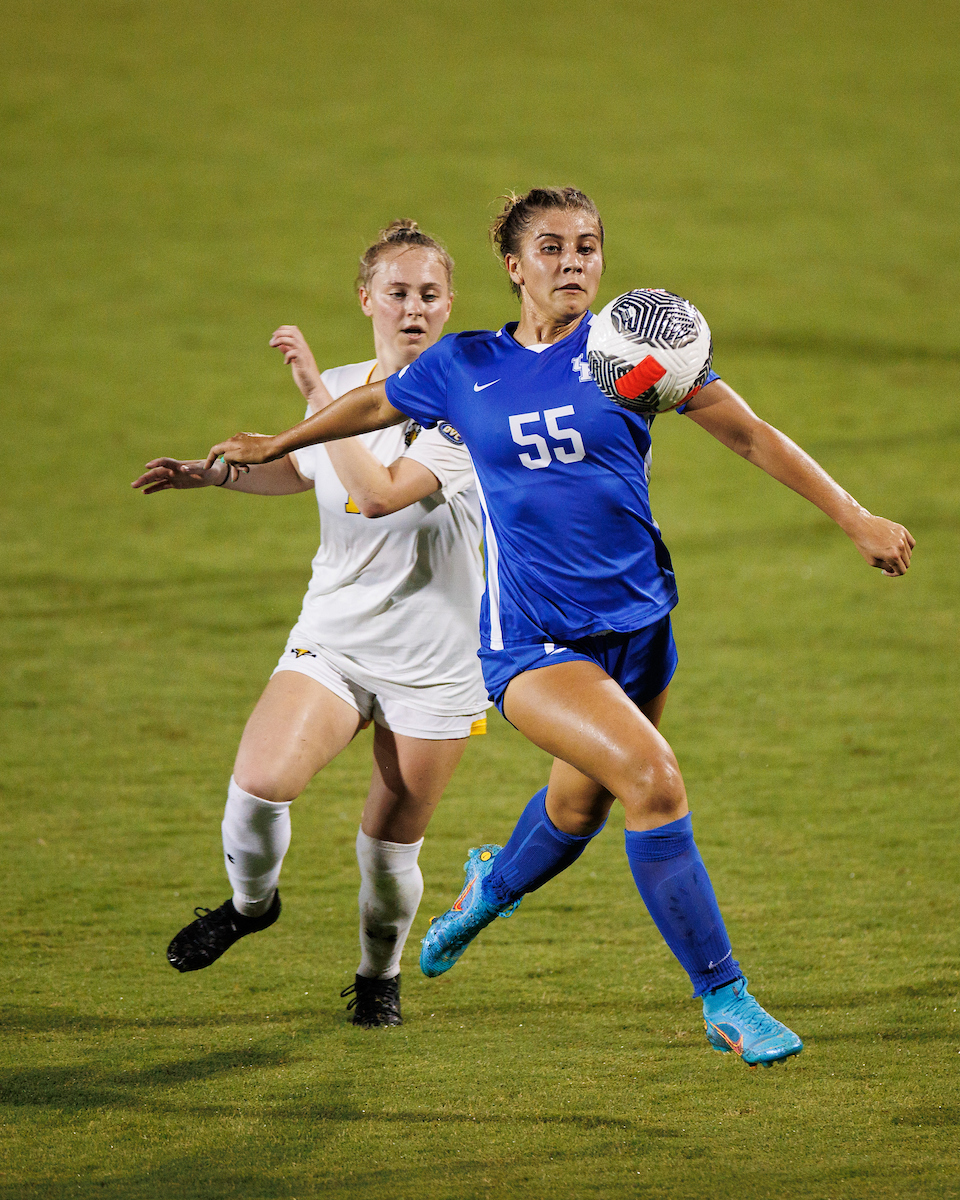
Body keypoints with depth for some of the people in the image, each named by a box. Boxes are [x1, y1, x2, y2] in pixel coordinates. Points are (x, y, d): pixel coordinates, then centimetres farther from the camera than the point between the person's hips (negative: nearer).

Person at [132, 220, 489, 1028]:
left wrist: (317, 391, -27)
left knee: (393, 845, 3)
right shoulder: (339, 391, 3)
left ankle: (380, 974, 33)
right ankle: (251, 900, 10)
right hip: (332, 636, 3)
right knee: (262, 780, -21)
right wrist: (215, 472, 12)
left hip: (433, 658, -3)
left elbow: (380, 493, -30)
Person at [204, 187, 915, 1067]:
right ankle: (724, 999, -14)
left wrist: (855, 518, -3)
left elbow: (752, 436, 1)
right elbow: (374, 405, 21)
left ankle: (495, 886, 56)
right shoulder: (464, 367, 0)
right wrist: (277, 445, 33)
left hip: (637, 620, 3)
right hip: (532, 639, -3)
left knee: (579, 808, 19)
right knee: (652, 777, -23)